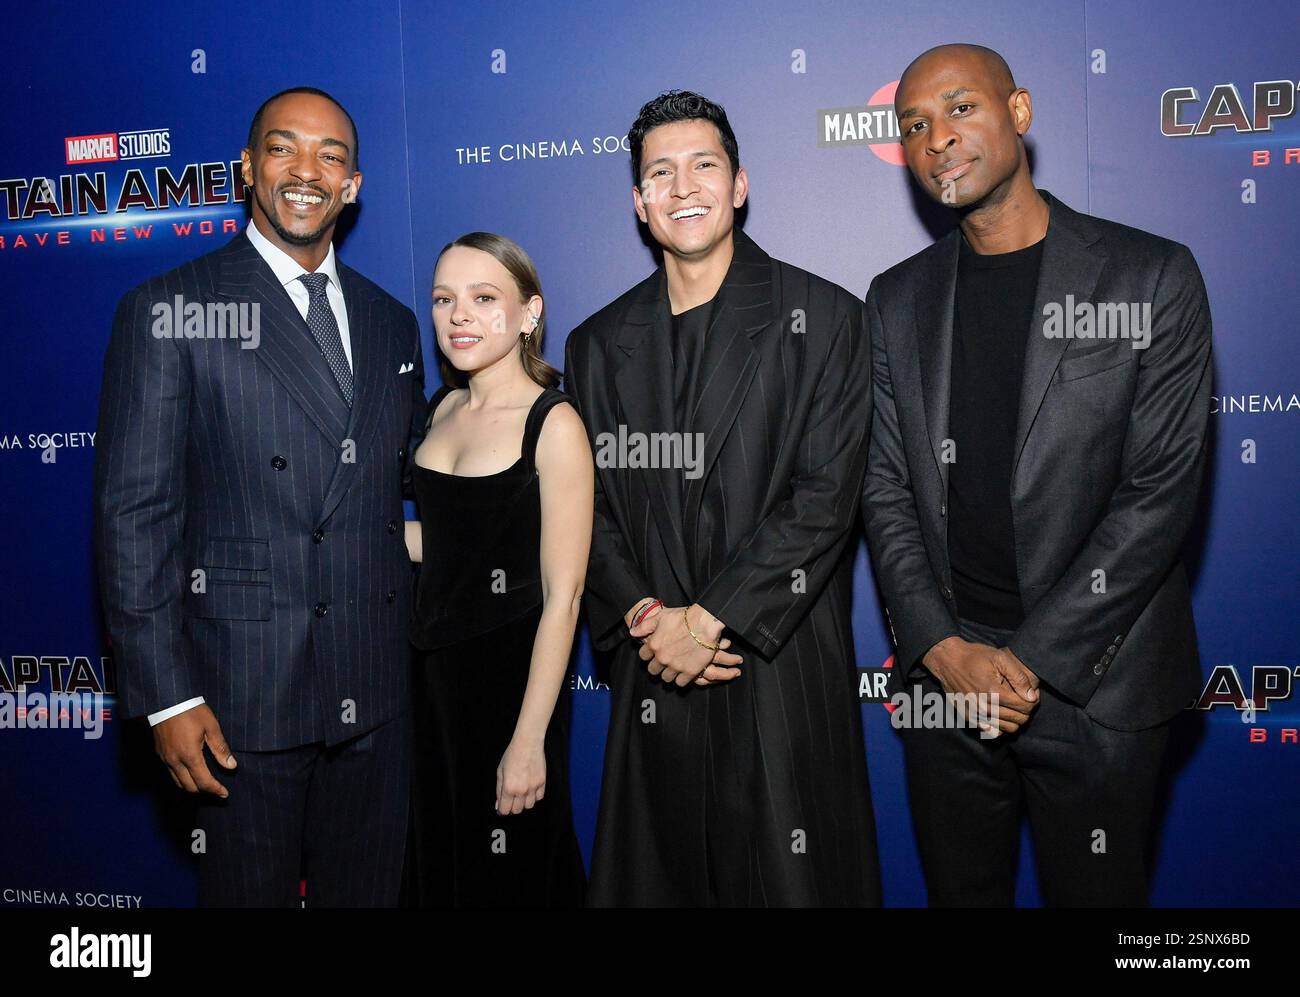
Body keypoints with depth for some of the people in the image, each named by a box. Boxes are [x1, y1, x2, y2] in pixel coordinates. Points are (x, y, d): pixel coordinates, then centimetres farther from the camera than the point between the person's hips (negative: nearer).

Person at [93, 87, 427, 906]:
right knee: (248, 891, 10)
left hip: (376, 692, 5)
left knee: (370, 891, 16)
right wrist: (166, 696, -12)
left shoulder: (392, 323, 11)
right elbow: (134, 515, -8)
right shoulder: (167, 313, -5)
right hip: (241, 690, -4)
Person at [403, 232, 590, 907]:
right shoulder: (446, 407, 6)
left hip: (509, 676, -6)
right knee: (435, 864, 20)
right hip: (433, 669, 7)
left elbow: (563, 596, -18)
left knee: (510, 879, 12)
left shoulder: (555, 424, -16)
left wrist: (529, 740, -18)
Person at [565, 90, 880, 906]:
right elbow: (590, 510, 8)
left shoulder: (824, 319, -2)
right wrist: (645, 617, -9)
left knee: (794, 880, 6)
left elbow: (825, 500, -9)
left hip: (786, 675, -3)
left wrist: (709, 620, -14)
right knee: (657, 878, 12)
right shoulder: (598, 346, 10)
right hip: (656, 680, 3)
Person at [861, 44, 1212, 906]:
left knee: (1096, 892, 12)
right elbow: (885, 488, 4)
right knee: (960, 890, 17)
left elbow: (1161, 491, -10)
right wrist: (943, 650, -8)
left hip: (1094, 681, -2)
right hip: (942, 674, 3)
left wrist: (1032, 660, -13)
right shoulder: (897, 300, 6)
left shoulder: (1152, 276, -5)